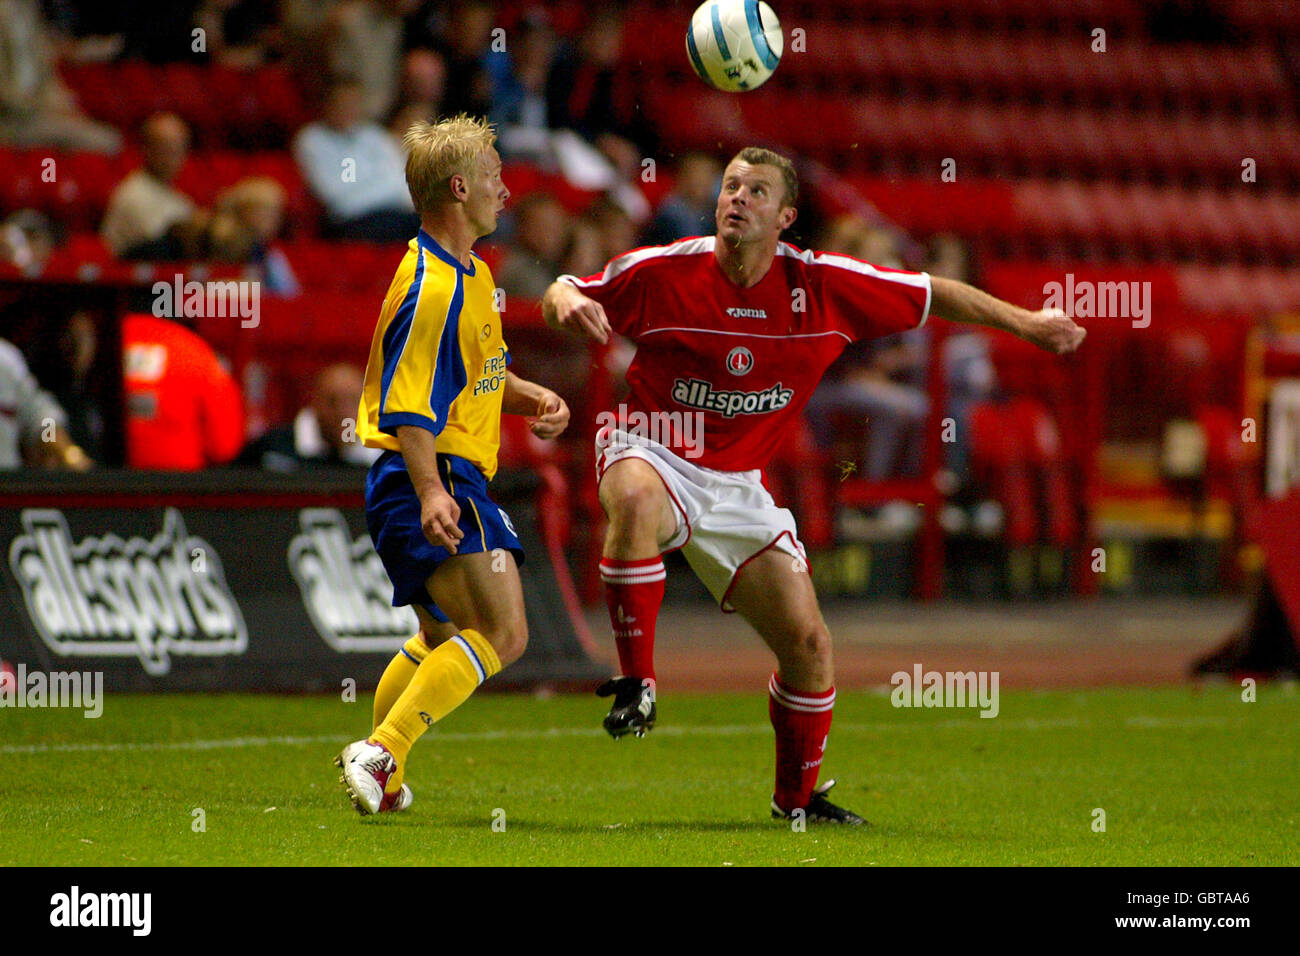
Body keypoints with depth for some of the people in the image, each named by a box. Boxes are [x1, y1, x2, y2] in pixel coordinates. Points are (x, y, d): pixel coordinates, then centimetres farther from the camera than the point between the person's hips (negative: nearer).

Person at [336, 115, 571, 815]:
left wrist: (532, 397, 9)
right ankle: (381, 754, -24)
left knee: (446, 640, 24)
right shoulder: (432, 288, -18)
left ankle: (382, 782, 30)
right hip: (432, 478, -11)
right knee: (501, 633, -19)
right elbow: (406, 406, -25)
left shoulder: (472, 275, 16)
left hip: (448, 482, 11)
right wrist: (430, 492, -36)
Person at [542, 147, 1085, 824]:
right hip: (653, 453, -3)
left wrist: (1026, 323, 7)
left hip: (738, 485, 3)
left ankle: (797, 795, 26)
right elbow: (563, 294, -2)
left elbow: (932, 294, 6)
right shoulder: (661, 272, -11)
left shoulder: (823, 286, -5)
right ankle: (636, 682, -32)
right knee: (636, 500, -42)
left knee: (809, 645, 0)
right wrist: (566, 303, -27)